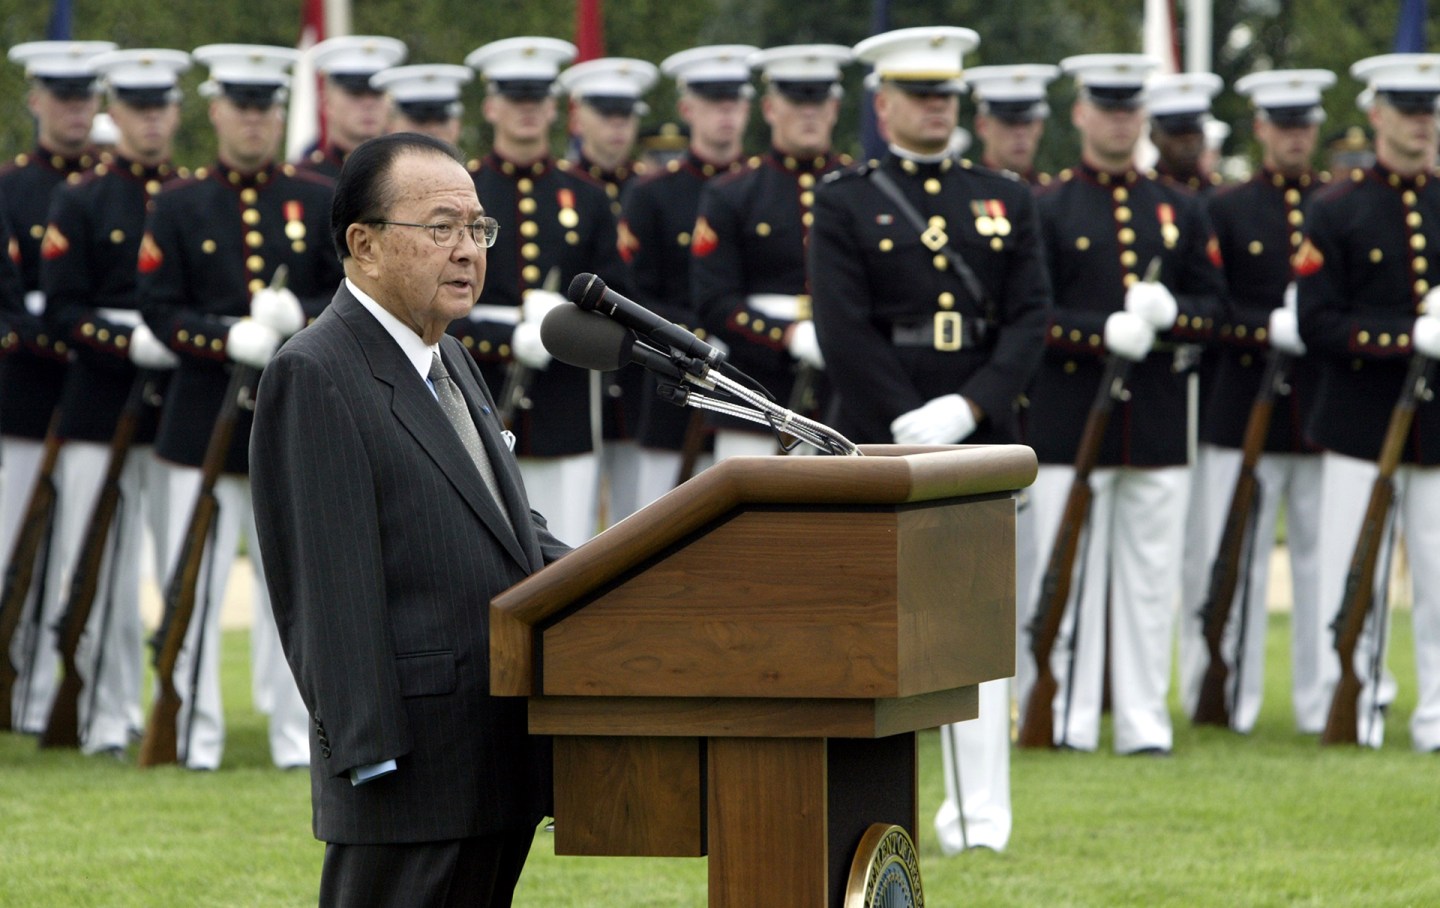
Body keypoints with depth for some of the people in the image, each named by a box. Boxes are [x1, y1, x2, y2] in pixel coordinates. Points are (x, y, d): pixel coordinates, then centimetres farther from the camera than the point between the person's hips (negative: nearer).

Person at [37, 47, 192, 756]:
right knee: (103, 571, 0)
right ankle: (109, 717, 7)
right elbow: (62, 311, -4)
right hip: (102, 408, -2)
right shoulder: (79, 203, 2)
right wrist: (133, 344, -19)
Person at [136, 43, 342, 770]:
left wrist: (299, 317, -15)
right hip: (206, 421, -1)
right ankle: (197, 730, 7)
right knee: (196, 583, -1)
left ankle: (294, 733, 10)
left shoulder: (320, 202, 8)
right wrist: (229, 340, -18)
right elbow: (159, 308, -2)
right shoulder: (178, 205, 4)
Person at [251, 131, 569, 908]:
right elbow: (327, 587, -16)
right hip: (412, 770, -9)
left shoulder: (453, 364, 20)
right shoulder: (314, 376, -11)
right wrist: (370, 754, -20)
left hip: (499, 770, 9)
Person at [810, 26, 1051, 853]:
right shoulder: (844, 204, 3)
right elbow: (844, 331, -6)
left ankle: (980, 815, 1)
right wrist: (909, 424, -15)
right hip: (878, 442, -2)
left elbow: (1031, 318, 3)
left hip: (981, 439, 2)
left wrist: (967, 407, -12)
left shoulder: (1008, 202, 12)